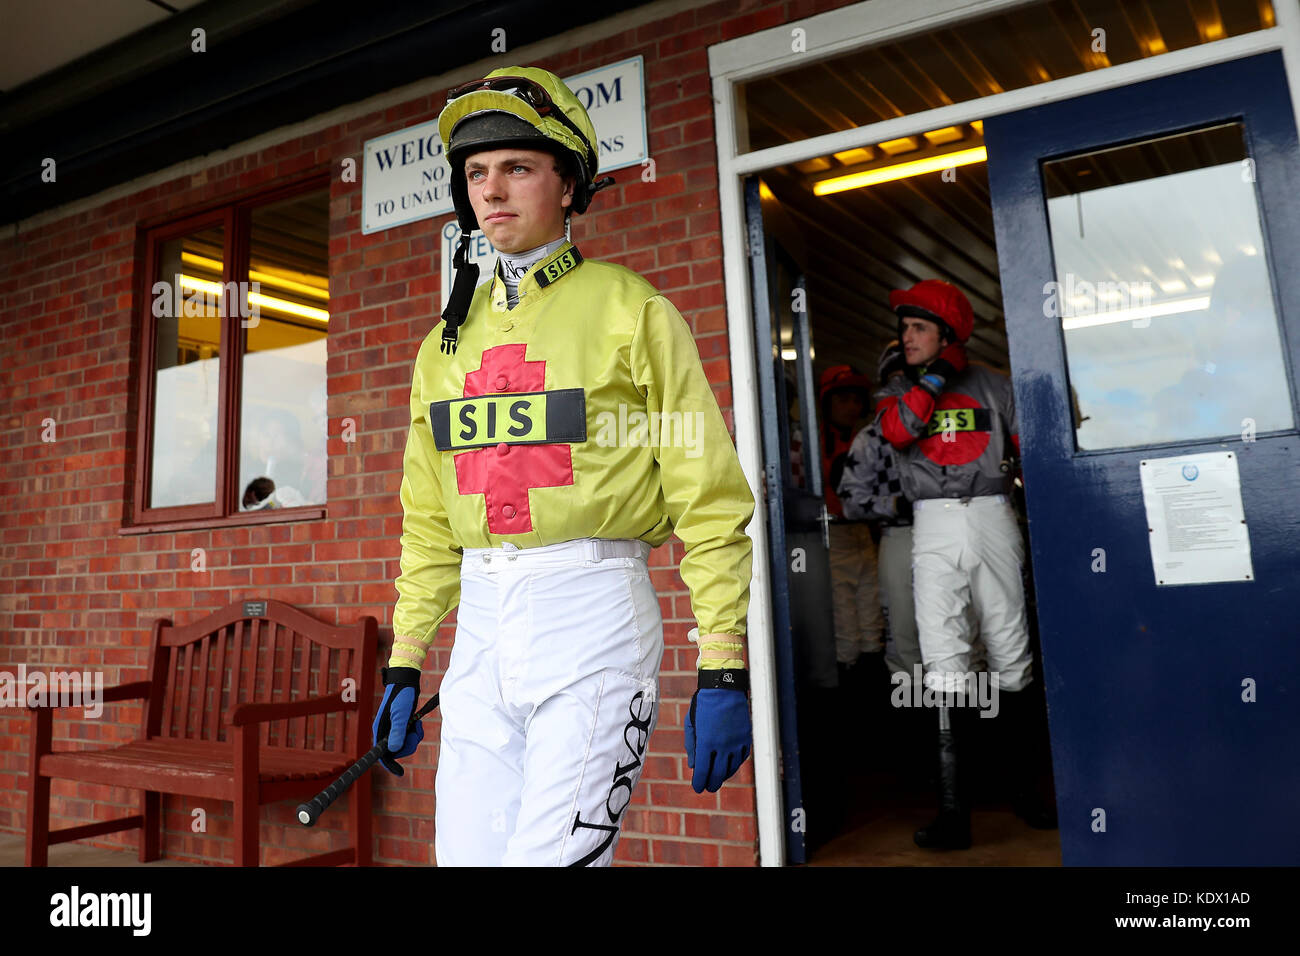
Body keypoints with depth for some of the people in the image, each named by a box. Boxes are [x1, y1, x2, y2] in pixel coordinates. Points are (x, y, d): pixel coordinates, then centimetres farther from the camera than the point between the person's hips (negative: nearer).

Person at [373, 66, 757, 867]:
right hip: (482, 622, 5)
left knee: (552, 853, -9)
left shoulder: (631, 311, -1)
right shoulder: (448, 341, 14)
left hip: (594, 615, -5)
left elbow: (710, 500, -6)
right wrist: (405, 666, 13)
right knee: (470, 853, 9)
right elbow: (428, 520, 17)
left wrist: (723, 671, -11)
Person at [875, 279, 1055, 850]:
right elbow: (896, 430, -8)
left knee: (1011, 654, 5)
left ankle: (1024, 789, 20)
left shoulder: (991, 385, 12)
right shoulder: (898, 390, 15)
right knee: (944, 658, -8)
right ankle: (953, 808, -5)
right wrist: (938, 375, -6)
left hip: (993, 520, 0)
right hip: (933, 529, 0)